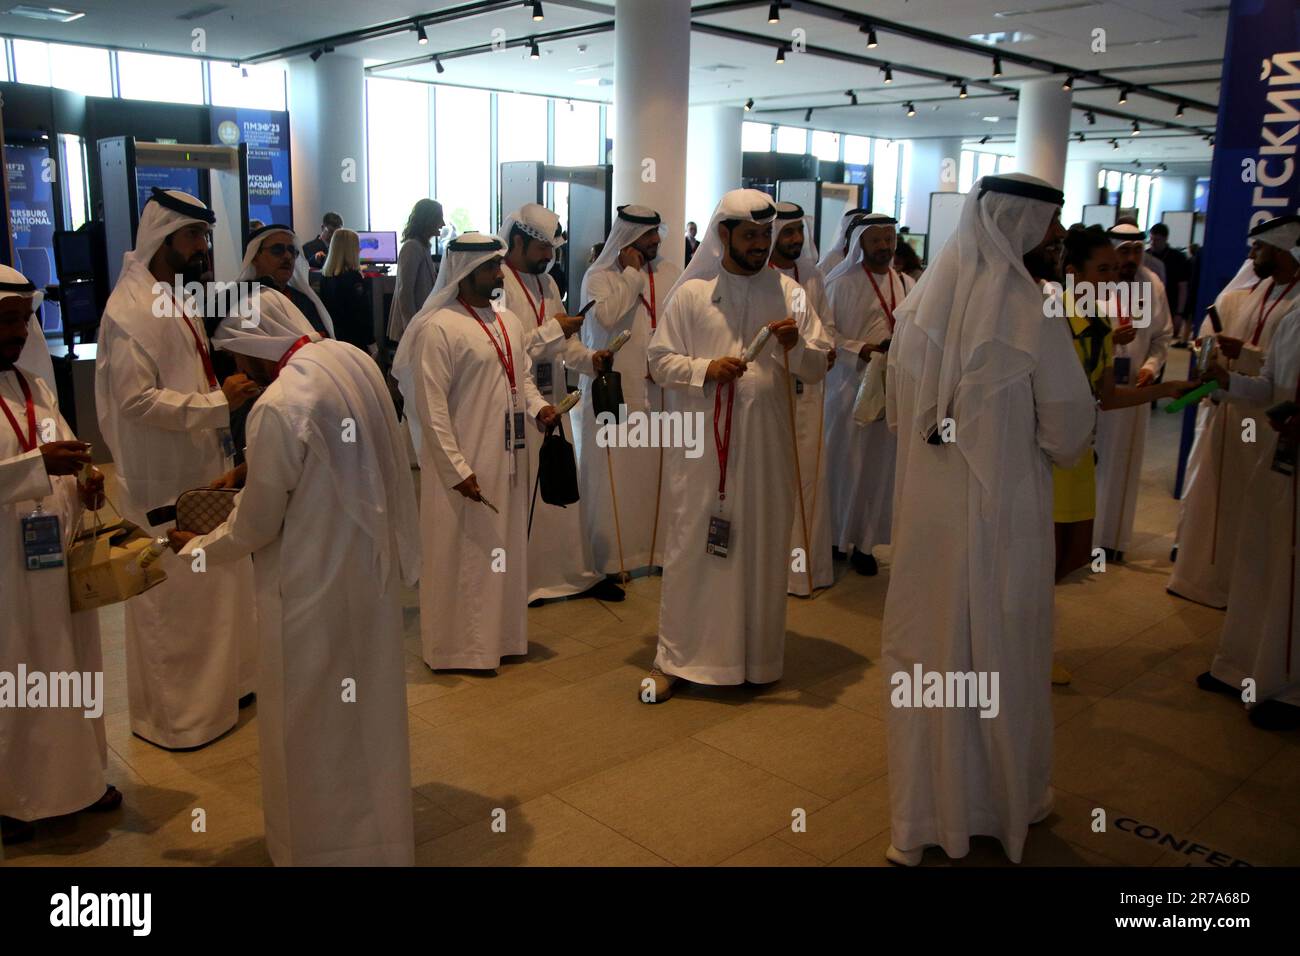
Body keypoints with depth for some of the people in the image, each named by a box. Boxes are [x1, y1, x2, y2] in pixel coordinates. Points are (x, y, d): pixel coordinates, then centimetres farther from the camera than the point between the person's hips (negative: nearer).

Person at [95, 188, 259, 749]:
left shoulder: (174, 299, 11)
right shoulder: (131, 309, -18)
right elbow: (136, 398, -23)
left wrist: (230, 388, 5)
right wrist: (218, 401, -24)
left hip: (201, 471, 9)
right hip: (164, 483, -9)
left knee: (213, 589, 18)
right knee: (173, 599, 3)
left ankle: (219, 682, 34)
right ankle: (176, 714, 18)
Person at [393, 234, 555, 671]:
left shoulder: (509, 321, 10)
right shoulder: (438, 328, -13)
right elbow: (430, 407, -15)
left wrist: (537, 406, -2)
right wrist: (457, 468, -18)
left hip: (508, 460, 8)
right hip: (464, 464, -7)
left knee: (505, 549, 16)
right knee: (463, 554, 3)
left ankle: (501, 635, 31)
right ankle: (458, 647, 17)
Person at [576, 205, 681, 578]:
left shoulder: (669, 273, 11)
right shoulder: (599, 276, -1)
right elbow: (606, 315, -20)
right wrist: (632, 273, -10)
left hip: (660, 390, 4)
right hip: (614, 392, -4)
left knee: (656, 472, 7)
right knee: (616, 477, 0)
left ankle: (655, 548, 20)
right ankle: (612, 558, 10)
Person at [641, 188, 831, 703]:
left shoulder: (789, 293, 7)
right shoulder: (691, 293, 2)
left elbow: (819, 366, 6)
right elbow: (660, 359, 2)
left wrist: (797, 345, -15)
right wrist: (705, 369, -15)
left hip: (766, 444, 2)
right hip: (701, 442, -2)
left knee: (762, 548, 8)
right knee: (691, 547, 2)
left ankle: (756, 655, 24)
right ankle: (673, 658, 13)